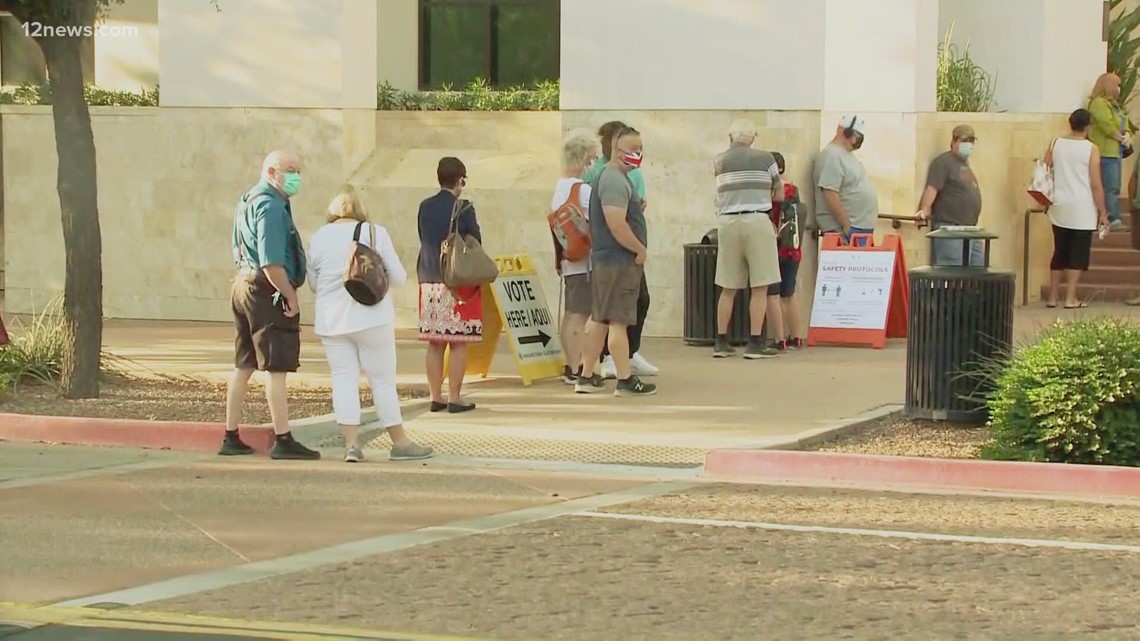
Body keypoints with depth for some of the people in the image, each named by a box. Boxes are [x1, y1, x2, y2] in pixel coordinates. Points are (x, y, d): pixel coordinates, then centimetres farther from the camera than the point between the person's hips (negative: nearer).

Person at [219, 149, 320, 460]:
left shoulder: (247, 201, 17)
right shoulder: (271, 206, -17)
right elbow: (271, 263, -24)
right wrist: (291, 296, -15)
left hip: (243, 285, 10)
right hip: (267, 292, -10)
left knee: (243, 366, 14)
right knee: (277, 368, -7)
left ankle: (231, 437, 18)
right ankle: (283, 440, -7)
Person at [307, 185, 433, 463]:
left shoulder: (318, 238, 4)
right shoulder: (375, 233, -3)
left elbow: (313, 283, 10)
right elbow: (399, 278, -2)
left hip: (331, 322, 2)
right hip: (371, 319, -2)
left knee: (344, 380, 4)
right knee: (383, 380, 4)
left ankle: (351, 443, -3)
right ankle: (400, 442, 10)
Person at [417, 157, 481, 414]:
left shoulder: (425, 207, 5)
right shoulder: (463, 209, -10)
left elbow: (424, 241, 12)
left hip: (429, 280, 5)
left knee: (435, 343, 8)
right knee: (459, 343, -1)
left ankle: (436, 397, 10)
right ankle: (455, 398, -3)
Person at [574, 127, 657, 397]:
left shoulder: (613, 177, 17)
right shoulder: (615, 181, -16)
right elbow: (617, 225, -25)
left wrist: (638, 249, 15)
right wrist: (641, 249, -14)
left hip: (604, 260, 11)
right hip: (619, 261, -11)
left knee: (599, 319, 13)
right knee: (618, 321, -8)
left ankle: (586, 377, 17)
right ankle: (625, 381, -6)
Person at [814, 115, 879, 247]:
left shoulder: (845, 154, 17)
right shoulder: (832, 156, -14)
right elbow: (830, 195, -22)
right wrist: (847, 226, -21)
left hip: (860, 227, 10)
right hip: (844, 230, -10)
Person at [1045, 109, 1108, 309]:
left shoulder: (1055, 145, 3)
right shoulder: (1091, 149, -8)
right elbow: (1096, 184, -9)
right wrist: (1103, 212, -3)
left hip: (1059, 209, 4)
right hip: (1082, 210, -4)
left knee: (1059, 252, 13)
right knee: (1078, 253, 1)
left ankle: (1053, 297, 14)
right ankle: (1070, 298, -3)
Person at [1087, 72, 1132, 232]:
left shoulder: (1113, 103, 21)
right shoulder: (1099, 103, -13)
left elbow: (1124, 121, 20)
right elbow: (1107, 126, -21)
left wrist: (1127, 135, -1)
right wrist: (1121, 138, -8)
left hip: (1115, 151, 11)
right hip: (1106, 152, -11)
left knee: (1114, 188, 9)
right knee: (1111, 188, -12)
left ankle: (1114, 220, 10)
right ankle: (1113, 221, -14)